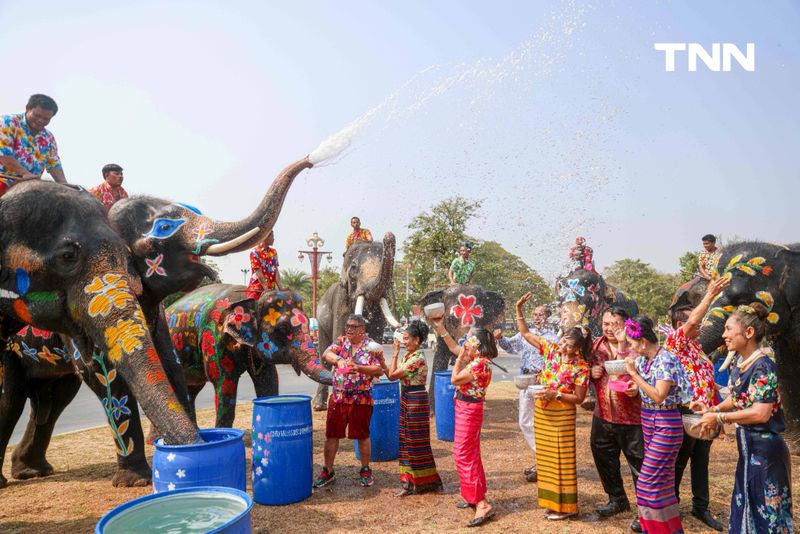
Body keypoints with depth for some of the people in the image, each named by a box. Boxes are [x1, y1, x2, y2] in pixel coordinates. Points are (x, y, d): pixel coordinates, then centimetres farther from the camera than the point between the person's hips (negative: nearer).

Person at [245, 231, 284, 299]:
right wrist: (266, 288, -23)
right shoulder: (255, 252, -7)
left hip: (271, 290, 5)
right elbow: (258, 272, -14)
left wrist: (280, 288, -8)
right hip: (256, 289, -5)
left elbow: (276, 271, 5)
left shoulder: (274, 252, 11)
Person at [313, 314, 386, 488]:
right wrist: (339, 360, -28)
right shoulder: (341, 342, 6)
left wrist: (358, 367, -25)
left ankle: (365, 471, 26)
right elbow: (326, 354, -9)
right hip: (338, 397, 3)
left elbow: (379, 370, -13)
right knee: (331, 435, 8)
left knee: (362, 436, 9)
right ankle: (328, 472, 22)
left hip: (361, 400, -3)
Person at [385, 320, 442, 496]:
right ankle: (410, 483, 24)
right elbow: (391, 375, 8)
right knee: (407, 440, 13)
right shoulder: (407, 356, 9)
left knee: (416, 442, 1)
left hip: (416, 401, -9)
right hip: (407, 399, 9)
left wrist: (396, 353, -14)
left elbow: (392, 375, -20)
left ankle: (421, 483, 16)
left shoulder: (418, 359, -20)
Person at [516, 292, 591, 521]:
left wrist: (555, 394, -22)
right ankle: (551, 501, 27)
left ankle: (565, 506, 17)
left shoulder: (581, 366, -13)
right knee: (546, 458, 13)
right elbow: (526, 333, 5)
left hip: (562, 415, -5)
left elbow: (579, 398, -11)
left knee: (562, 459, 3)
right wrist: (519, 309, -4)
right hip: (542, 411, 5)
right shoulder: (551, 349, -2)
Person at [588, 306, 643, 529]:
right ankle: (617, 499, 41)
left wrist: (638, 387, -28)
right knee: (604, 460, 19)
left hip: (631, 418, -6)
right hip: (602, 416, 7)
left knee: (639, 464, 2)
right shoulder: (596, 346, 6)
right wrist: (592, 373, -3)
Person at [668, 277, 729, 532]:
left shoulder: (696, 346, 16)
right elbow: (692, 321, -26)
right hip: (685, 413, -8)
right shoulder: (674, 340, -9)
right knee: (678, 462, 4)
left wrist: (715, 411, 19)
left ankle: (701, 507, 27)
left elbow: (704, 378, 22)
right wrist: (710, 295, -23)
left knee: (701, 461, 15)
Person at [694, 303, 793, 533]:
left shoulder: (764, 367, -21)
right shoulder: (739, 362, 5)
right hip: (748, 446, 9)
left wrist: (719, 418, -20)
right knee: (744, 505, 19)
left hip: (764, 448, -9)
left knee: (766, 510, 5)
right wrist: (713, 409, 1)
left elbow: (761, 413, -26)